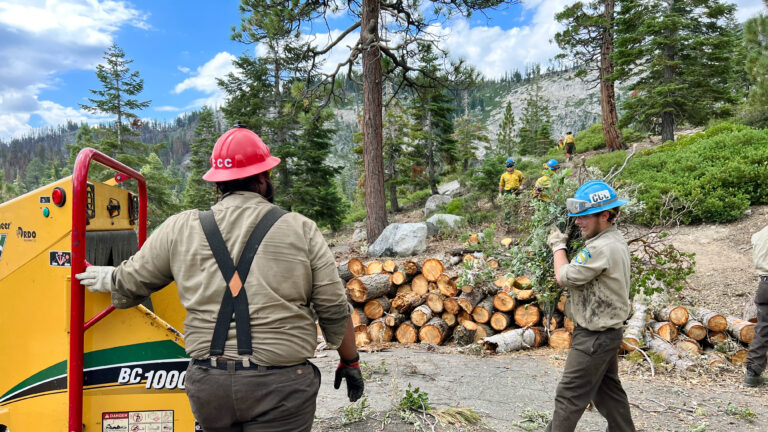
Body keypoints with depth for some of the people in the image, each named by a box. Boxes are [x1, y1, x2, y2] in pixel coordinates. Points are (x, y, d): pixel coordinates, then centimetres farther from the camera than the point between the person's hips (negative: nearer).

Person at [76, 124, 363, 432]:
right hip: (279, 384, -3)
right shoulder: (301, 230, -3)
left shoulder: (181, 229, 3)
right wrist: (350, 362, 13)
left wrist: (111, 279, 40)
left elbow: (129, 283, 16)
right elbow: (334, 309, -2)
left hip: (207, 384, 4)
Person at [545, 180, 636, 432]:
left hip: (594, 337, -10)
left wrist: (558, 246, -4)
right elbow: (584, 274, 13)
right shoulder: (616, 240, 7)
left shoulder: (601, 248, -26)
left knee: (569, 397, 0)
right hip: (608, 332, 10)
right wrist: (562, 244, 1)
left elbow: (564, 277, -19)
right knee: (608, 392, 21)